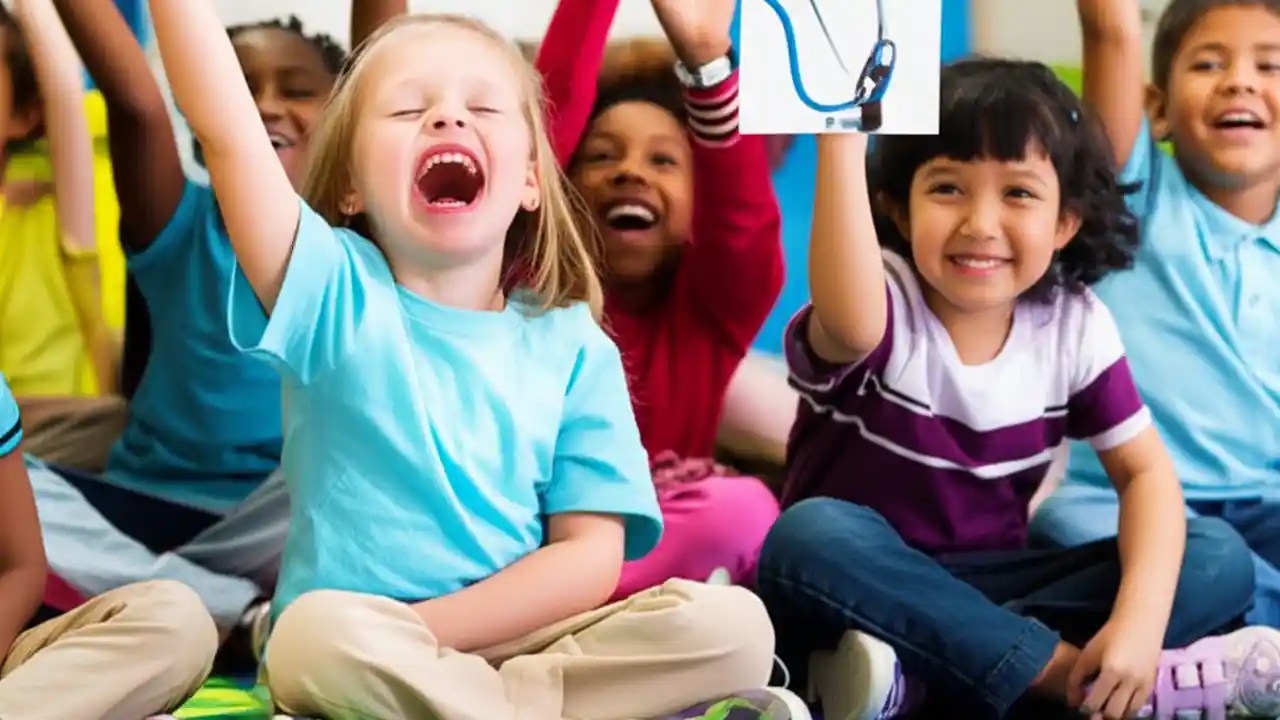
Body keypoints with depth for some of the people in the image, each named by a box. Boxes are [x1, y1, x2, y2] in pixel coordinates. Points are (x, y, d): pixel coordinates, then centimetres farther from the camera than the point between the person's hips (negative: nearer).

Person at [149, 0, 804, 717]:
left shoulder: (573, 348, 6)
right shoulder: (336, 293, 2)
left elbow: (592, 555, -2)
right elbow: (229, 134, -14)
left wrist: (415, 631, -14)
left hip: (524, 641, 2)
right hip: (371, 654, -2)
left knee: (732, 625, -20)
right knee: (321, 634, -36)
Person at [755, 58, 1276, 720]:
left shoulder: (1074, 327, -3)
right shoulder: (881, 304, -17)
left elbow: (1145, 471, -3)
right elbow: (850, 327, -43)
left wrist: (1140, 621, -22)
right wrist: (842, 143, -52)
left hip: (988, 587, 5)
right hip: (867, 588, -4)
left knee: (1218, 557, -13)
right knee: (811, 536, -37)